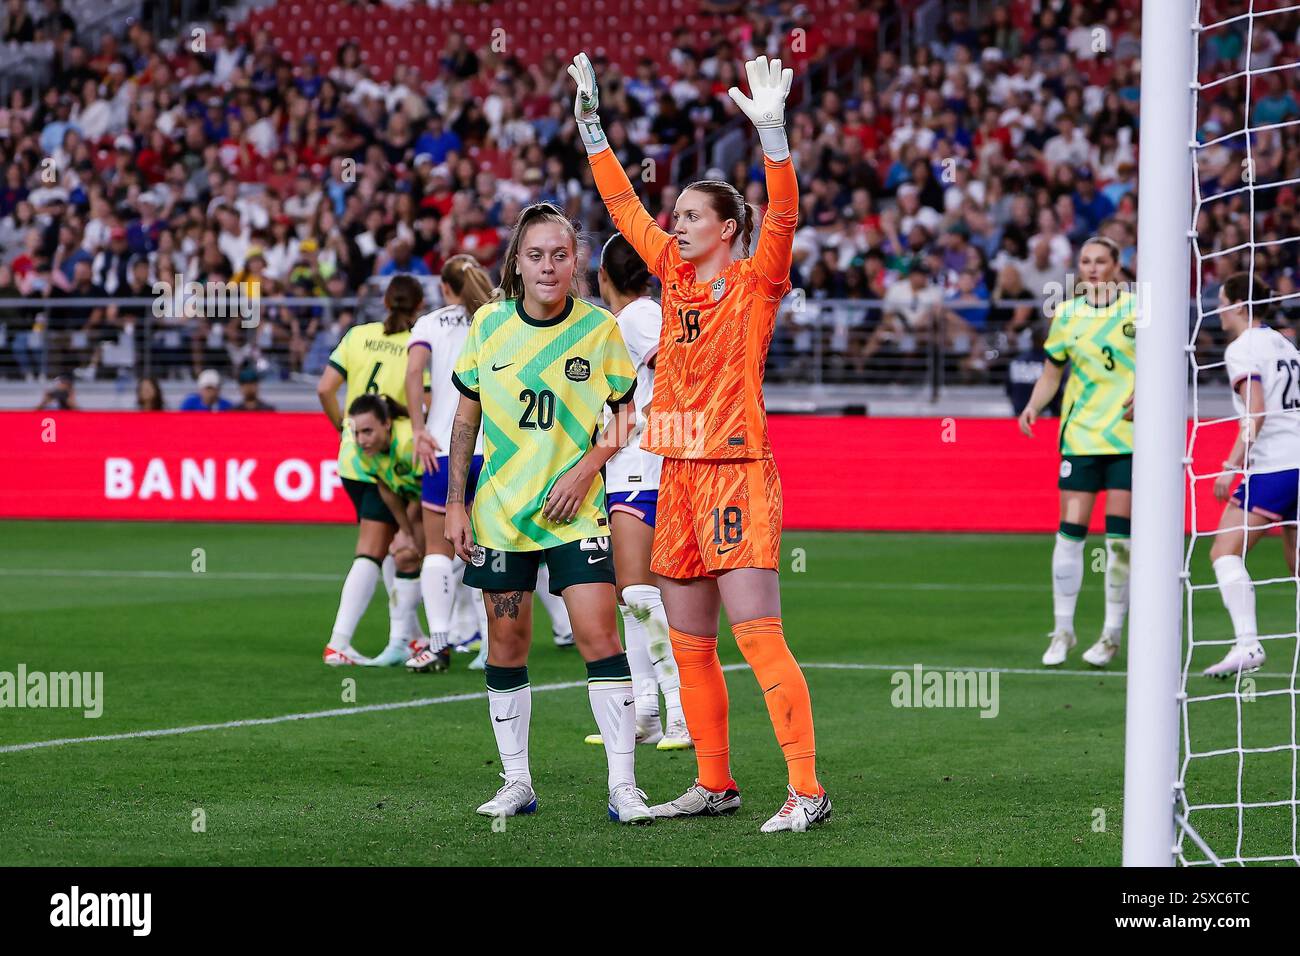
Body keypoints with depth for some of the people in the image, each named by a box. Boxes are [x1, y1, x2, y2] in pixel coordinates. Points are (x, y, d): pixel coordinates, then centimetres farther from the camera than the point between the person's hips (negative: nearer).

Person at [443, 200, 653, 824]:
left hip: (575, 514, -2)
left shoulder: (599, 328, -4)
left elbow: (625, 411, 5)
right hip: (498, 511, 2)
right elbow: (466, 417, 8)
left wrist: (586, 467, -11)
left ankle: (622, 786, -7)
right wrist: (455, 504, 3)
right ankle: (516, 783, 16)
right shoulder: (487, 325, 1)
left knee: (598, 636, -11)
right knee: (506, 647, 6)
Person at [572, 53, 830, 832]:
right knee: (690, 645, 10)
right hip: (680, 476, 7)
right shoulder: (677, 277, 12)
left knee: (758, 637, -14)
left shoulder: (756, 284, -4)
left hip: (738, 472, -7)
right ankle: (715, 784, 20)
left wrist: (772, 132, -32)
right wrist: (591, 118, 19)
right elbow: (623, 204, 20)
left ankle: (807, 791, -15)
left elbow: (783, 218, -21)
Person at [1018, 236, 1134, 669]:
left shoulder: (1138, 309, 0)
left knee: (1120, 537, -3)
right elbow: (1051, 374, 16)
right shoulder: (1066, 315, 8)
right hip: (1080, 435, 2)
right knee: (1070, 532, -4)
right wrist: (1034, 406, -2)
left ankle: (1112, 634, 7)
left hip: (1129, 436, -2)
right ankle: (1063, 630, 7)